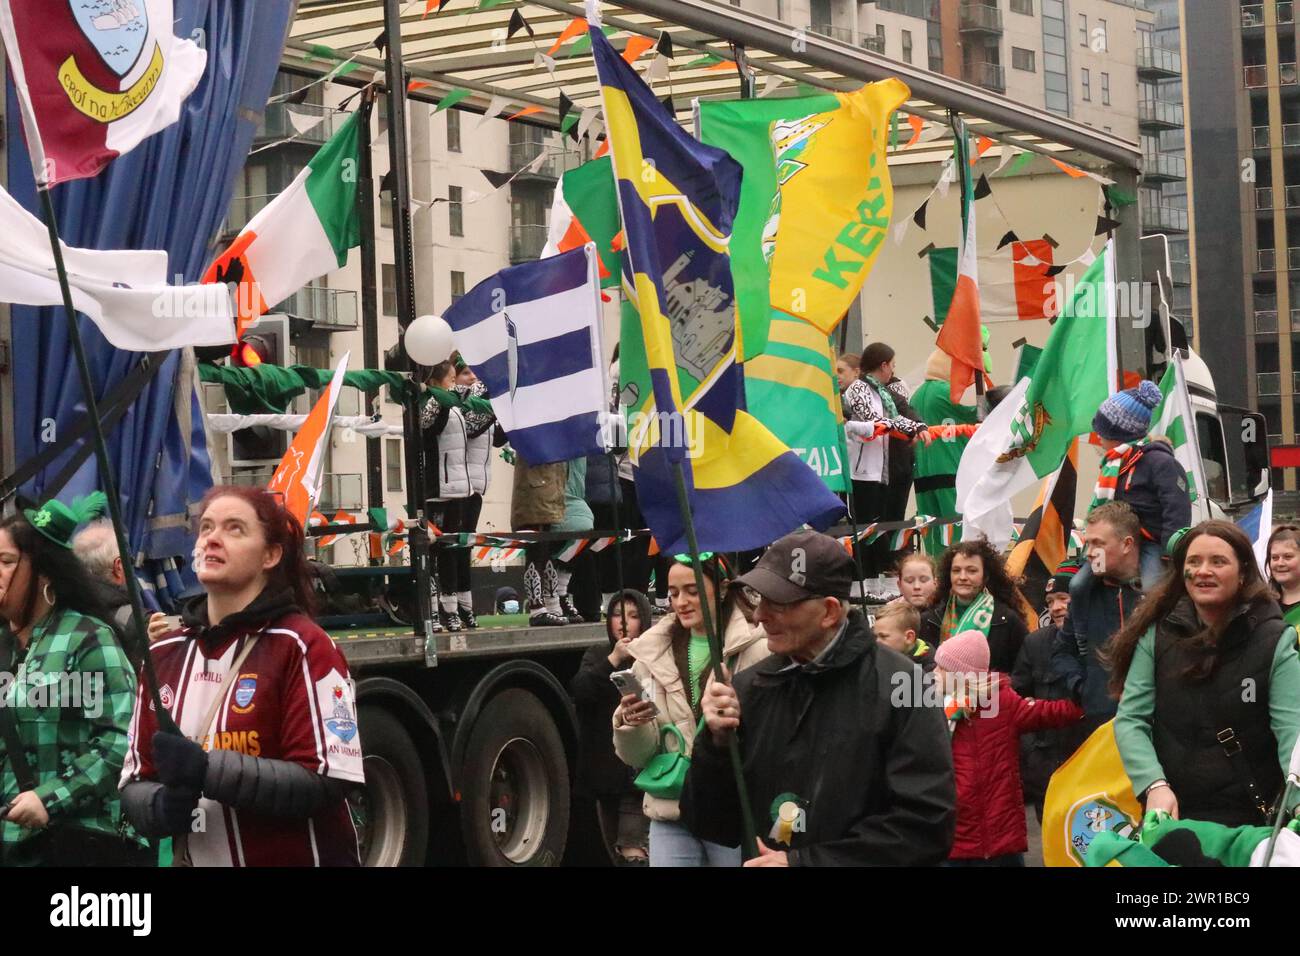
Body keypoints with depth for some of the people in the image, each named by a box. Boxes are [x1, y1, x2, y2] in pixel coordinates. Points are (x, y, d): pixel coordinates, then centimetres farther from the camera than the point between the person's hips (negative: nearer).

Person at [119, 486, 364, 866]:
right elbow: (135, 784, 6)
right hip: (194, 858, 5)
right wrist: (163, 806, -16)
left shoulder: (301, 647, -11)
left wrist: (208, 769, -25)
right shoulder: (164, 656, 5)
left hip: (295, 857, -5)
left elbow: (326, 782, -18)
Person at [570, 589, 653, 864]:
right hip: (604, 764, 5)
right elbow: (578, 691, -11)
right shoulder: (597, 655, 8)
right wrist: (613, 660, -18)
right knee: (611, 849, 17)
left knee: (632, 851, -13)